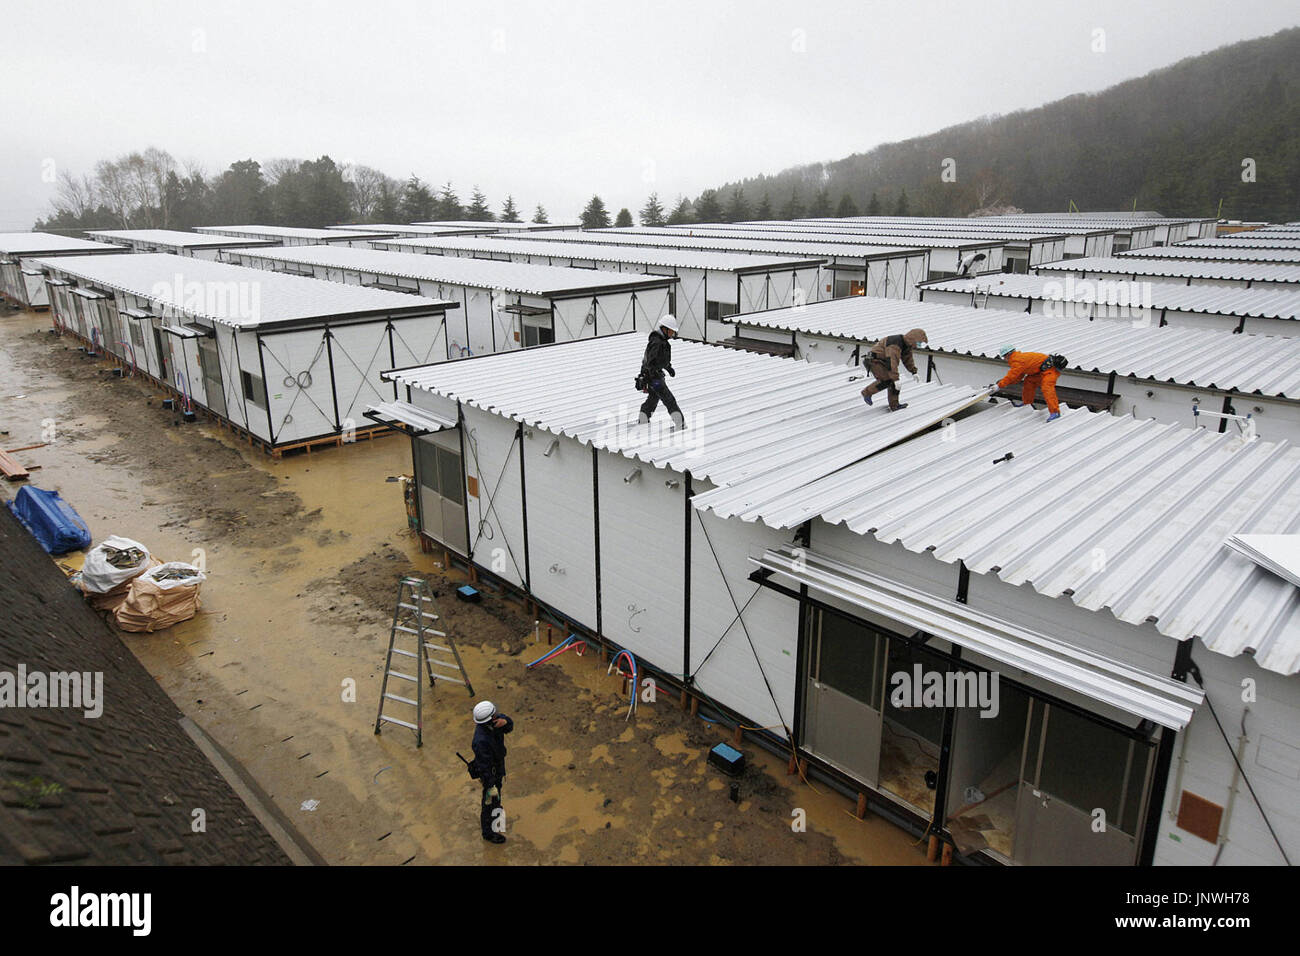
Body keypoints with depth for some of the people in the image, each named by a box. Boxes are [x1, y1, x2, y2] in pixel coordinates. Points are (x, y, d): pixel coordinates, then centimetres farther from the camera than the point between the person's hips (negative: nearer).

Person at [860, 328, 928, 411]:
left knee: (893, 381, 3)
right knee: (886, 380, -23)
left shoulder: (907, 344, 3)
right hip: (874, 360, -10)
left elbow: (908, 359, 17)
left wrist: (914, 373, 9)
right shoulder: (895, 345, -29)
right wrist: (896, 379, -39)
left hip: (883, 362, 10)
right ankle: (866, 392, -6)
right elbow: (891, 362, -37)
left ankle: (894, 405, 9)